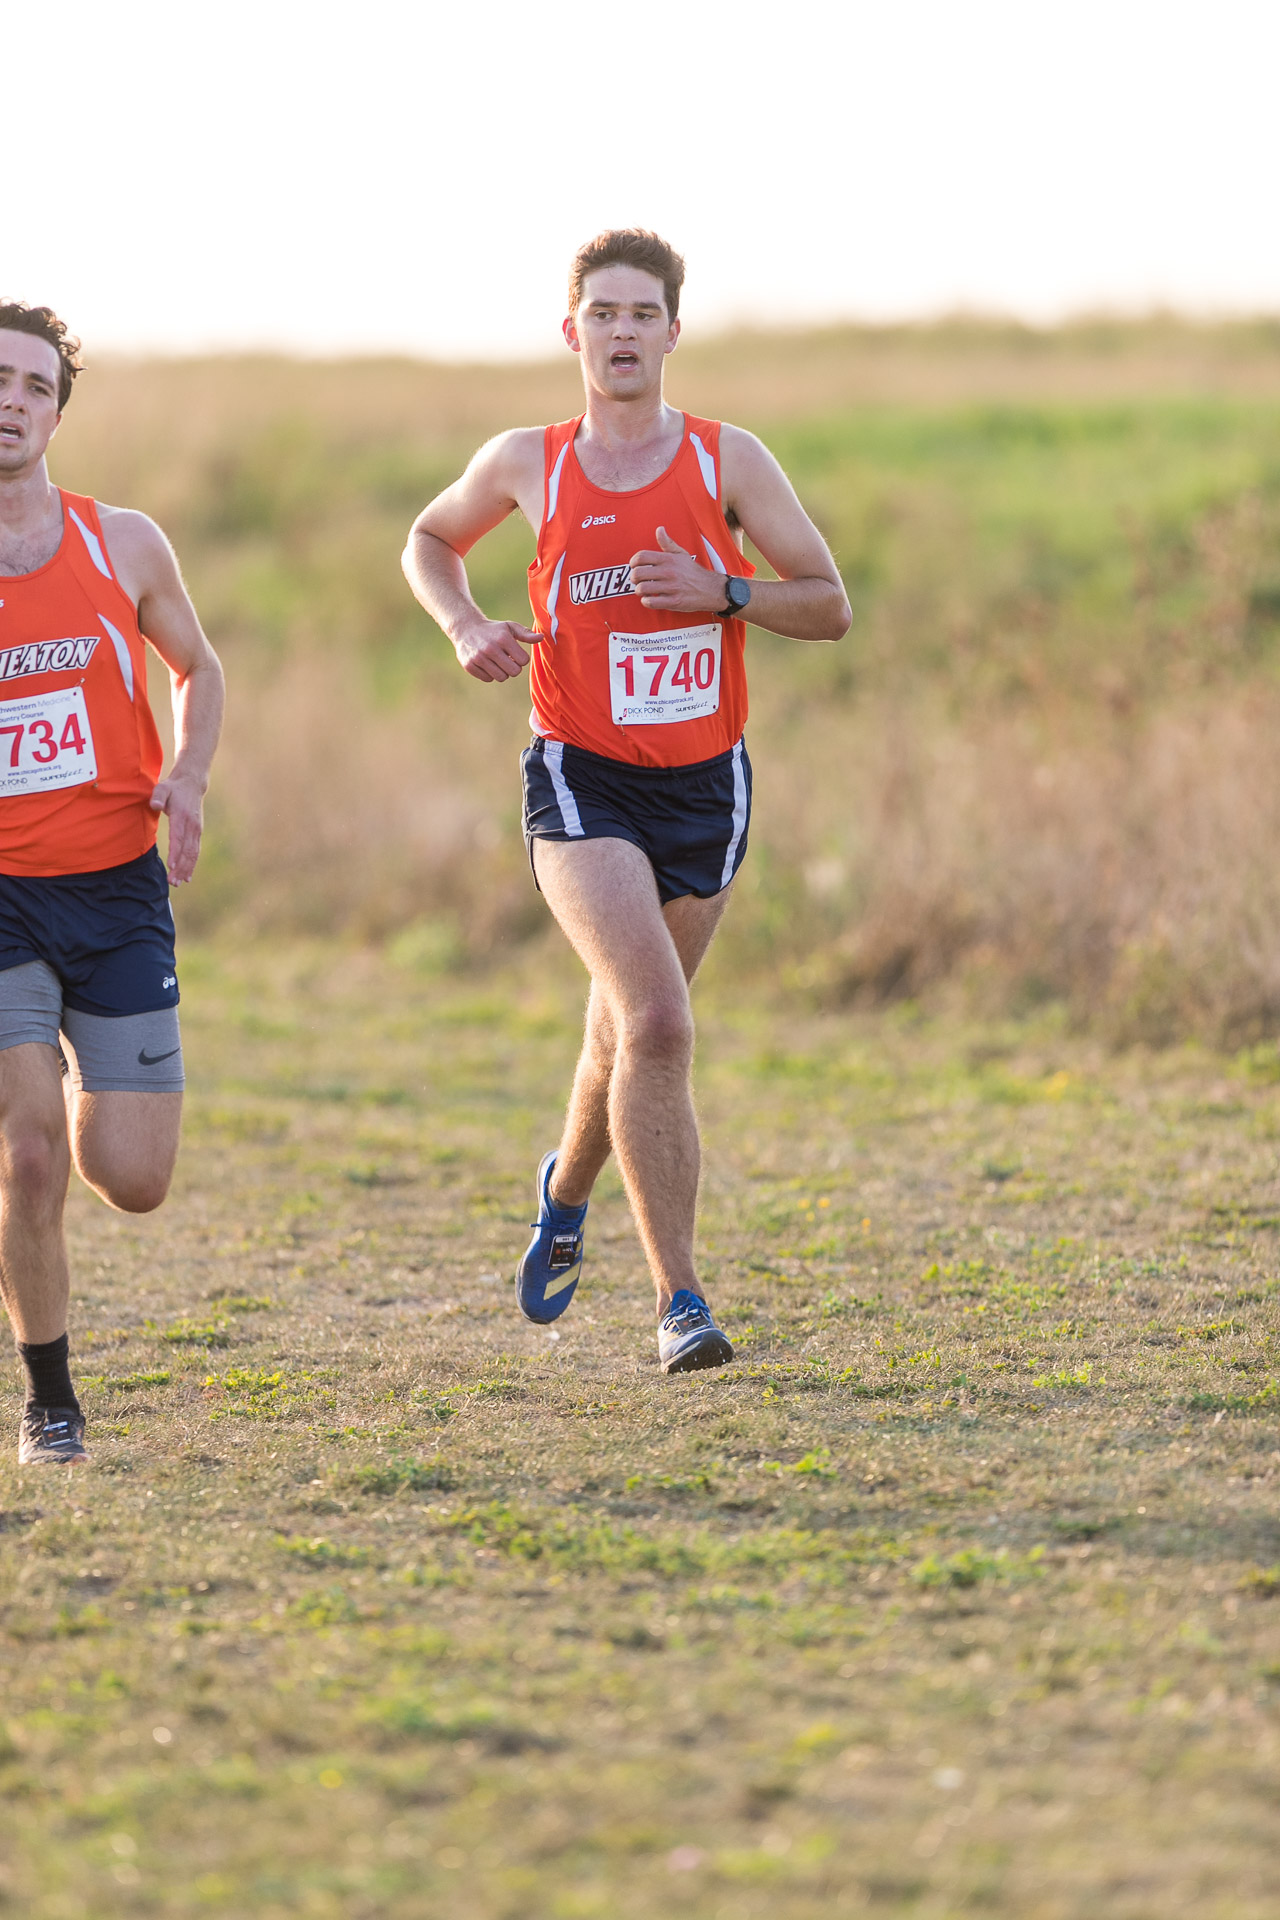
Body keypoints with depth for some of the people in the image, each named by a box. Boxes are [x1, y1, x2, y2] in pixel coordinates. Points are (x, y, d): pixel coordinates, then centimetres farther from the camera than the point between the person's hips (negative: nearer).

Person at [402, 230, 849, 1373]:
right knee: (657, 1024, -21)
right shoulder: (527, 465, 2)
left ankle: (568, 1187, 49)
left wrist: (720, 591, -17)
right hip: (581, 778, -2)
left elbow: (830, 606, 0)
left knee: (626, 1030, 15)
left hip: (704, 786, 2)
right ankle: (679, 1302, -20)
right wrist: (466, 627, 2)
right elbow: (430, 540, 21)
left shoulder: (727, 461, 1)